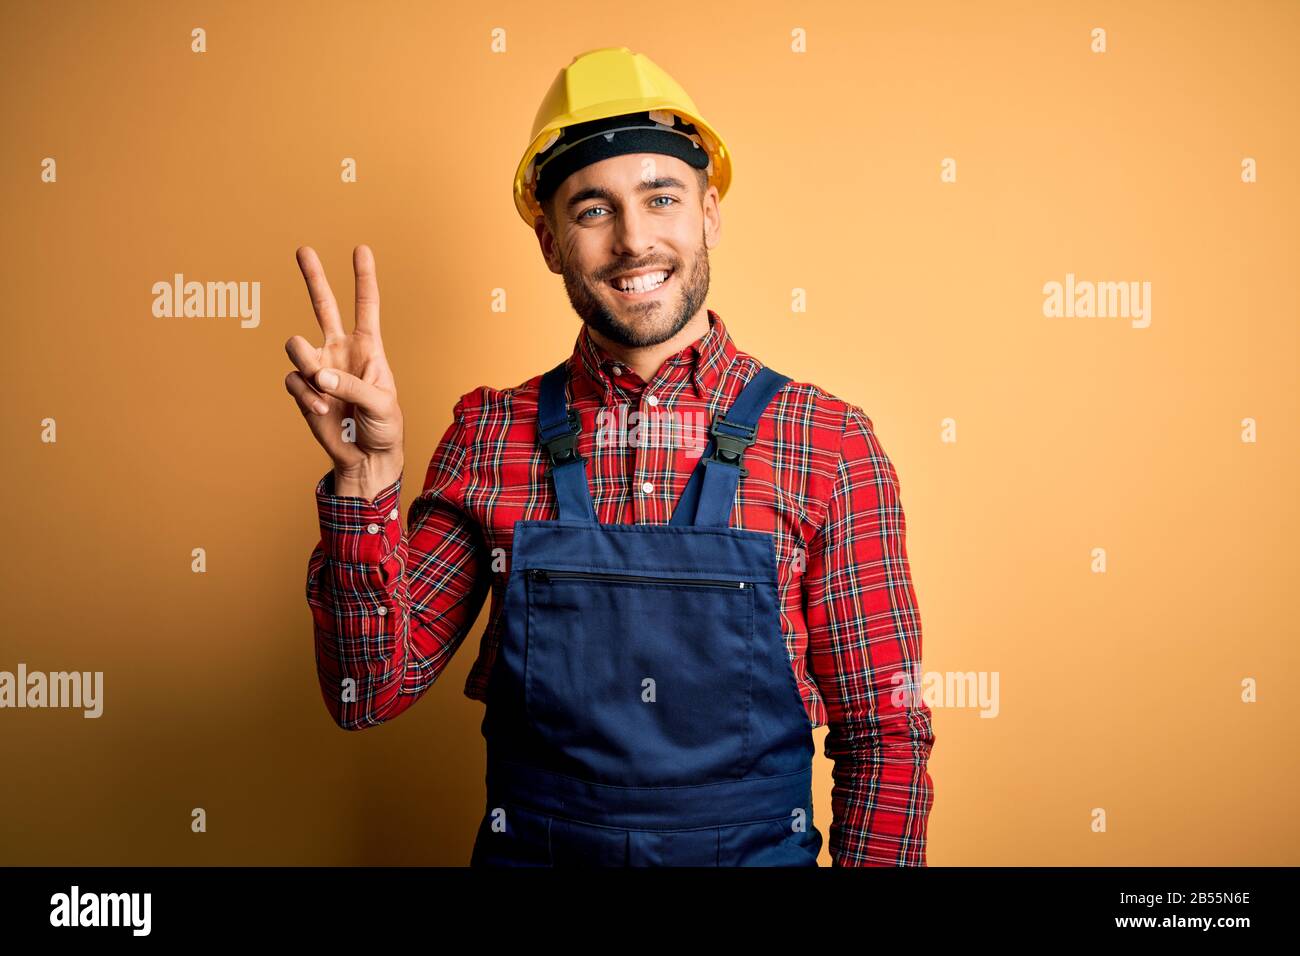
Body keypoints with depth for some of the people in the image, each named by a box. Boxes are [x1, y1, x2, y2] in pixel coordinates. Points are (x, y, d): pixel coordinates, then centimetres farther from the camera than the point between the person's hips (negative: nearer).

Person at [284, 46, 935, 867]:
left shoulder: (830, 443, -11)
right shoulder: (489, 436, -6)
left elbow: (883, 735, -6)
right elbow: (371, 692, -9)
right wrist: (365, 474, -21)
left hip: (756, 847, -1)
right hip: (529, 849, 2)